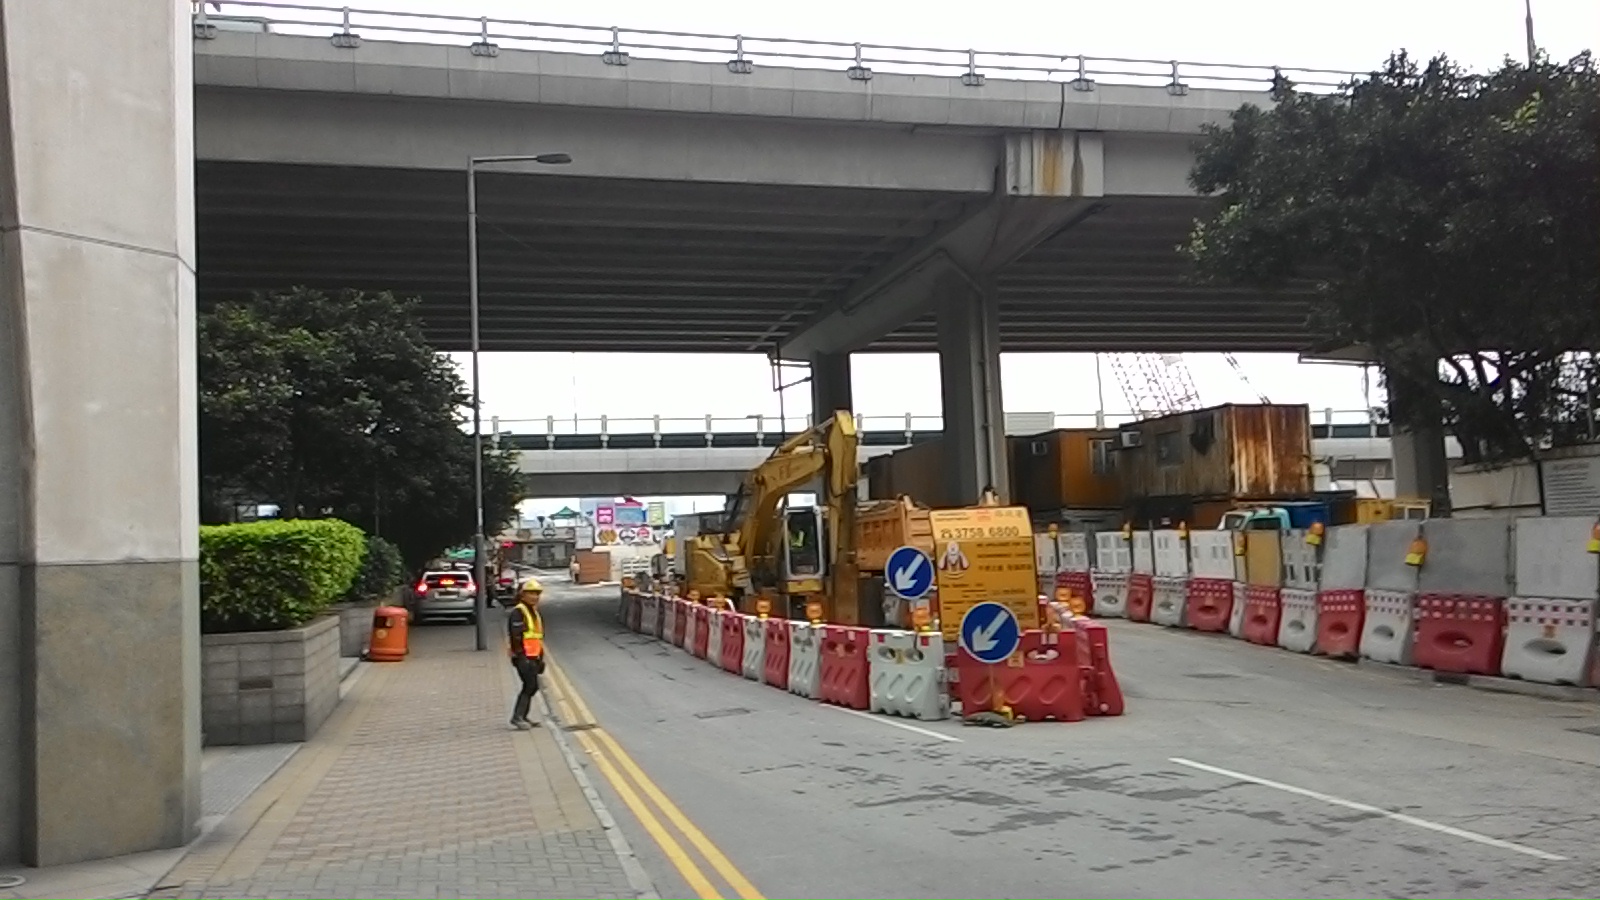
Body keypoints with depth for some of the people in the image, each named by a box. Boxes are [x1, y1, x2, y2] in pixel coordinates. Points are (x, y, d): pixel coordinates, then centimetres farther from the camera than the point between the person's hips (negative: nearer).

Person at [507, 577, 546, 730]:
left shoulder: (535, 612, 18)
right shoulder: (518, 612, -12)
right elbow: (516, 637, -19)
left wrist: (541, 657, 22)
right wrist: (521, 656, -22)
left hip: (533, 657, 9)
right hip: (523, 657, -9)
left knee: (532, 687, 10)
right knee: (530, 685, -14)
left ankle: (521, 717, 19)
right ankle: (517, 717, -10)